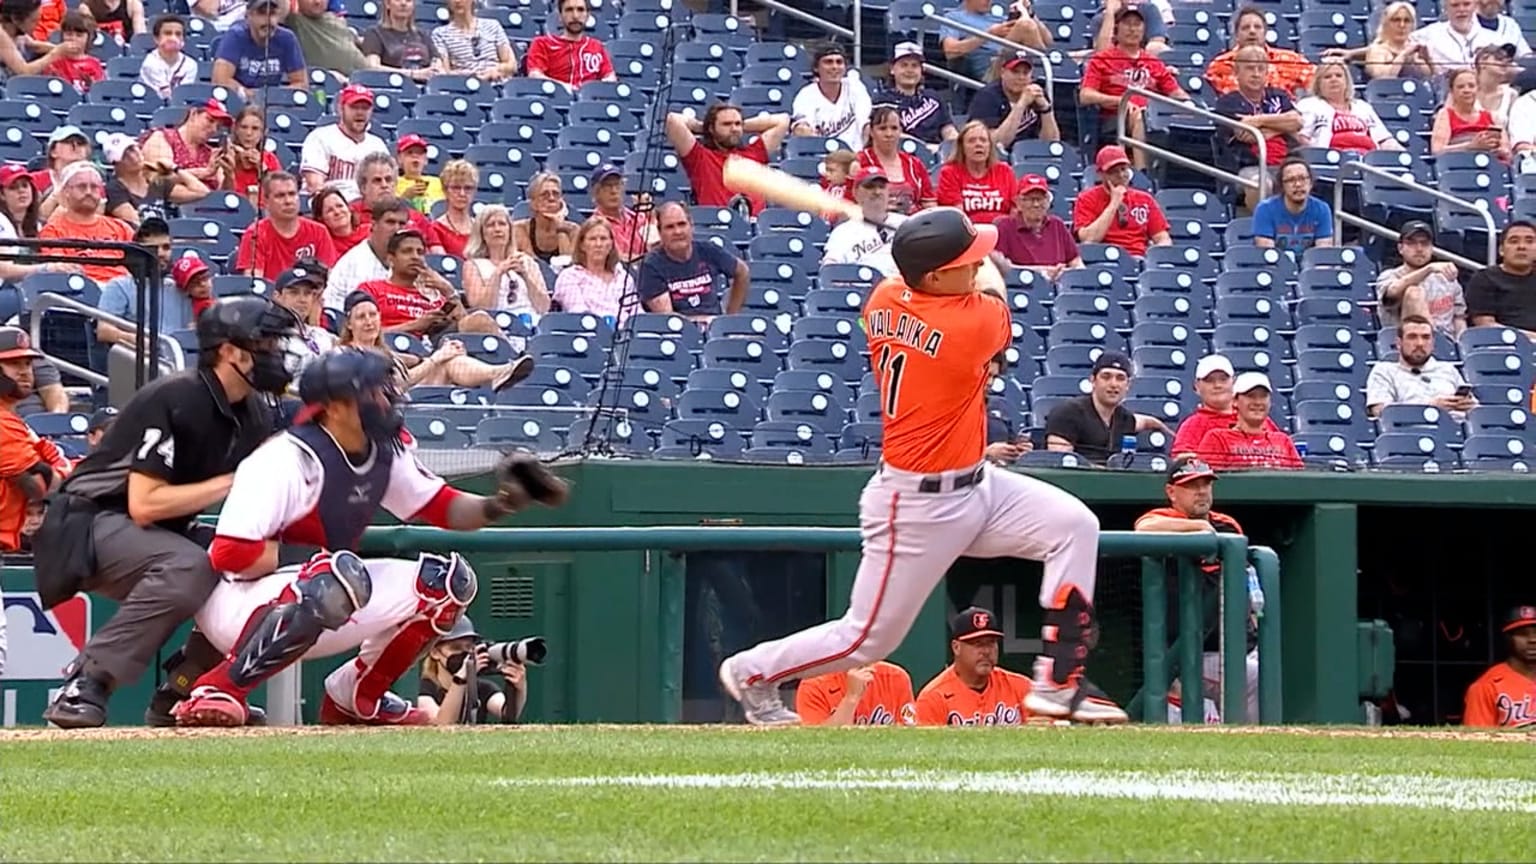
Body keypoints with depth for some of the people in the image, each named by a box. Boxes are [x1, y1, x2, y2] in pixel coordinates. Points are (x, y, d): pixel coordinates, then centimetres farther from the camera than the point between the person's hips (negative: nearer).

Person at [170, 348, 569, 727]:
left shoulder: (387, 451, 0)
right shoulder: (289, 460, -24)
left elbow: (443, 509, 11)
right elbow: (230, 554, -28)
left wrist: (498, 505, -9)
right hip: (236, 604, -8)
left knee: (448, 579, 3)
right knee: (339, 577, -40)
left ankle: (356, 696, 13)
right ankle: (219, 689, -29)